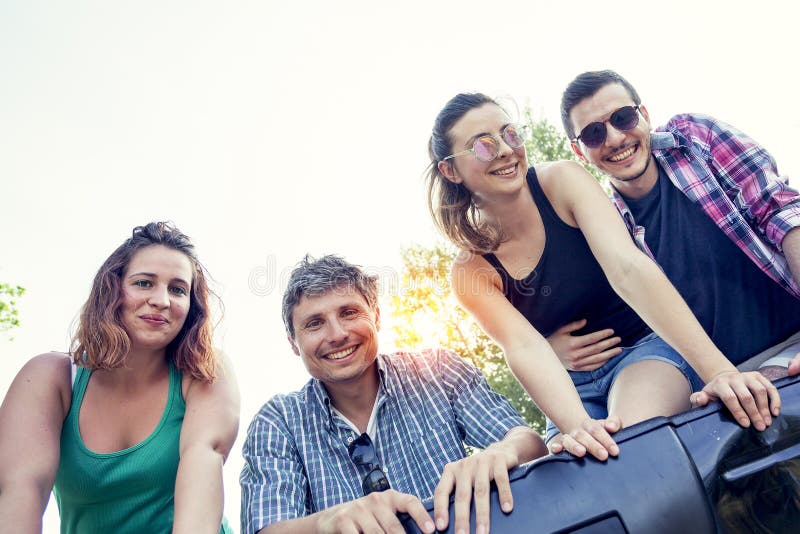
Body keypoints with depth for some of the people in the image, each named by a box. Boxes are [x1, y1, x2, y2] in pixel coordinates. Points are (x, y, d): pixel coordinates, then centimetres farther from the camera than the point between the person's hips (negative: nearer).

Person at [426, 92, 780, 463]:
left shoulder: (561, 181, -12)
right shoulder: (471, 273, -7)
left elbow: (628, 269, -24)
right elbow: (525, 348, -19)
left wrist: (719, 370, -33)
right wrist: (577, 426, -38)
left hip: (647, 348, -1)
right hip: (574, 389, 2)